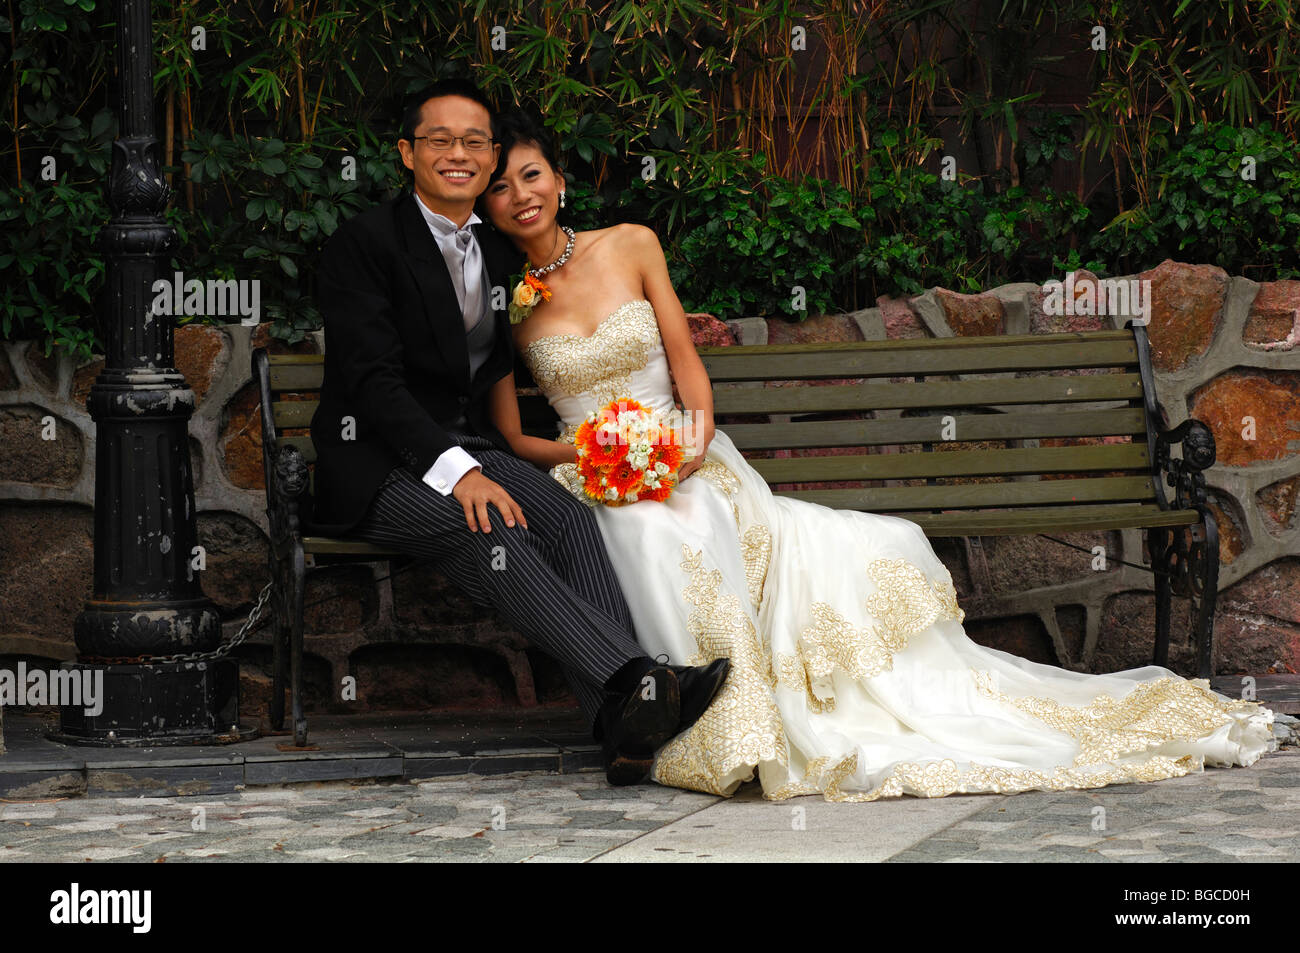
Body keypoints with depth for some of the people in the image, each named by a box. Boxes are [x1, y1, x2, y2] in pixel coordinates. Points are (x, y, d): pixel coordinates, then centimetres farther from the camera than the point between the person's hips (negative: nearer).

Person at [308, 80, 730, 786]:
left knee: (567, 517, -26)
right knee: (489, 535, -35)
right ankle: (634, 680, -49)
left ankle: (624, 725, -44)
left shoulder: (499, 250, 16)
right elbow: (375, 382, -15)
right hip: (379, 465, -5)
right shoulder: (364, 243, -5)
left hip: (470, 453, 6)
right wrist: (457, 472, -28)